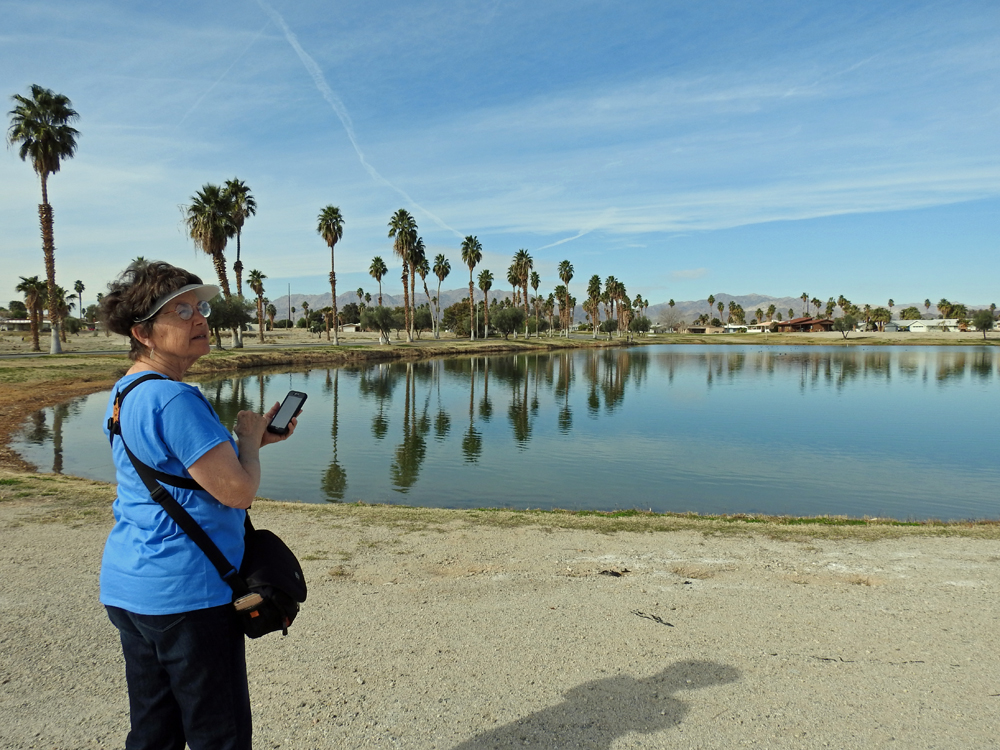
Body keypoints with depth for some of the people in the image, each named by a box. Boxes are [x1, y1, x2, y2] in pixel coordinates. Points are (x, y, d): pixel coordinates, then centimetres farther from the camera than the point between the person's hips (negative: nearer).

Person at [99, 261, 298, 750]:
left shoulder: (125, 393, 11)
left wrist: (255, 439, 13)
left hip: (126, 587, 10)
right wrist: (248, 437, -4)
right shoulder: (174, 399, -21)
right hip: (186, 592, -10)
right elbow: (238, 491, -22)